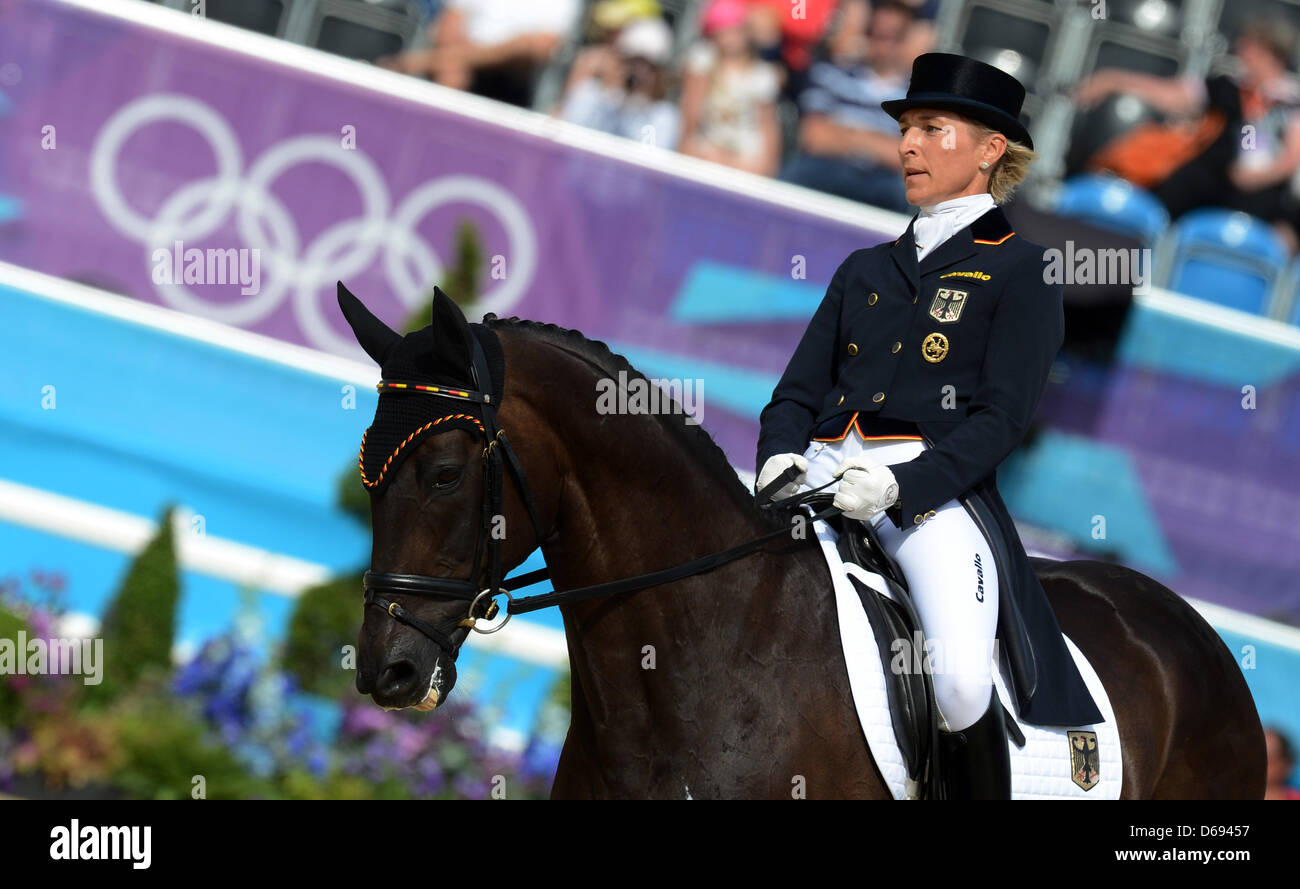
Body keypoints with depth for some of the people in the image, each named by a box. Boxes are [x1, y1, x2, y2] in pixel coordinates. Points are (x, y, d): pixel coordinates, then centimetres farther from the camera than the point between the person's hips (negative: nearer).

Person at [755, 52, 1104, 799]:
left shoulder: (1020, 271, 8)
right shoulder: (865, 270, 26)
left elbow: (1001, 420, -3)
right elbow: (798, 390, 20)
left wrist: (902, 485, -19)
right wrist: (779, 457, -4)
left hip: (934, 485, -5)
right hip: (821, 471, 5)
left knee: (962, 679, -30)